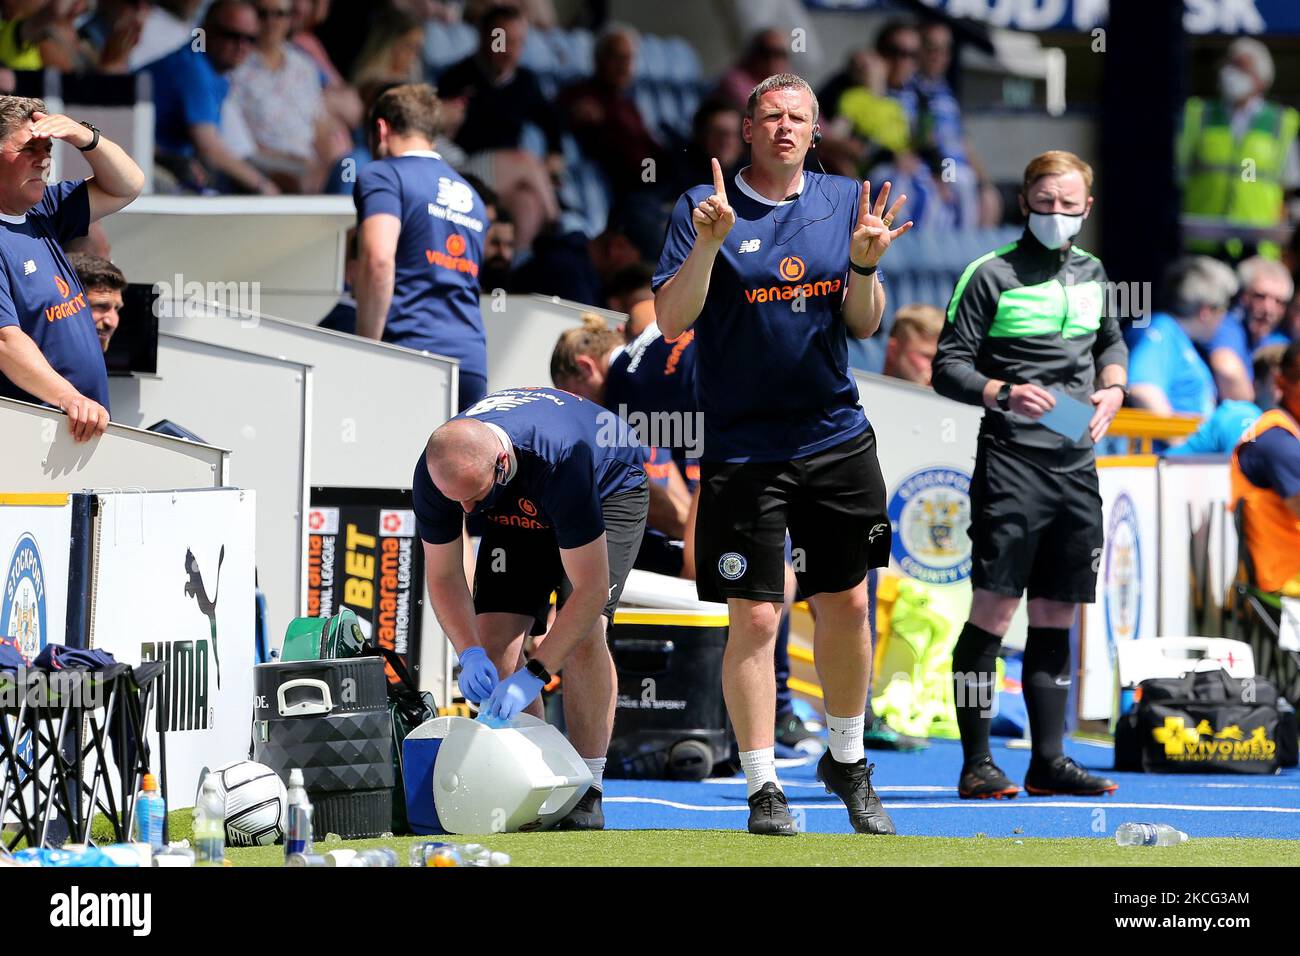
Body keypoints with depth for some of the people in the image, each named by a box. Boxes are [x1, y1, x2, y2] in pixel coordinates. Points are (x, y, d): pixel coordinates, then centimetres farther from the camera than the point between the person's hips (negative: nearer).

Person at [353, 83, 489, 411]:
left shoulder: (383, 176, 3)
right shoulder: (470, 196, 27)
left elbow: (378, 260, -13)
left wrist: (366, 348, -11)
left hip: (412, 348, -7)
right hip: (474, 365, 7)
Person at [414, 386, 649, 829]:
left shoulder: (561, 460, -45)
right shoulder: (435, 475, -30)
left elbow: (590, 590, -40)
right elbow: (444, 576, -16)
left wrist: (534, 676, -43)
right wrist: (469, 654, -32)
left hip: (609, 488, -5)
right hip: (519, 510, 5)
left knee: (584, 633, -24)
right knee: (494, 636, -13)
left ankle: (586, 796, -17)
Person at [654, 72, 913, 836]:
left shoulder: (842, 201, 5)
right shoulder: (704, 207, -4)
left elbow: (864, 325, 5)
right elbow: (672, 320, -12)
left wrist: (865, 262, -14)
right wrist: (707, 245, -26)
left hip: (837, 438, 4)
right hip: (743, 448, -4)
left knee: (847, 605, 10)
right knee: (755, 617, -6)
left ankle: (848, 761, 29)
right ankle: (763, 787, 2)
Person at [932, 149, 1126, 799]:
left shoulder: (1091, 273, 13)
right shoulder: (992, 276, -5)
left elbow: (1111, 342, 29)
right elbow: (948, 367, -6)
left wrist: (1112, 389, 8)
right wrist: (1005, 394, -22)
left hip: (1076, 467, 6)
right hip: (1012, 460, -6)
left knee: (1055, 616, 9)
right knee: (994, 607, -9)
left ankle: (1048, 761, 14)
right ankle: (976, 764, -7)